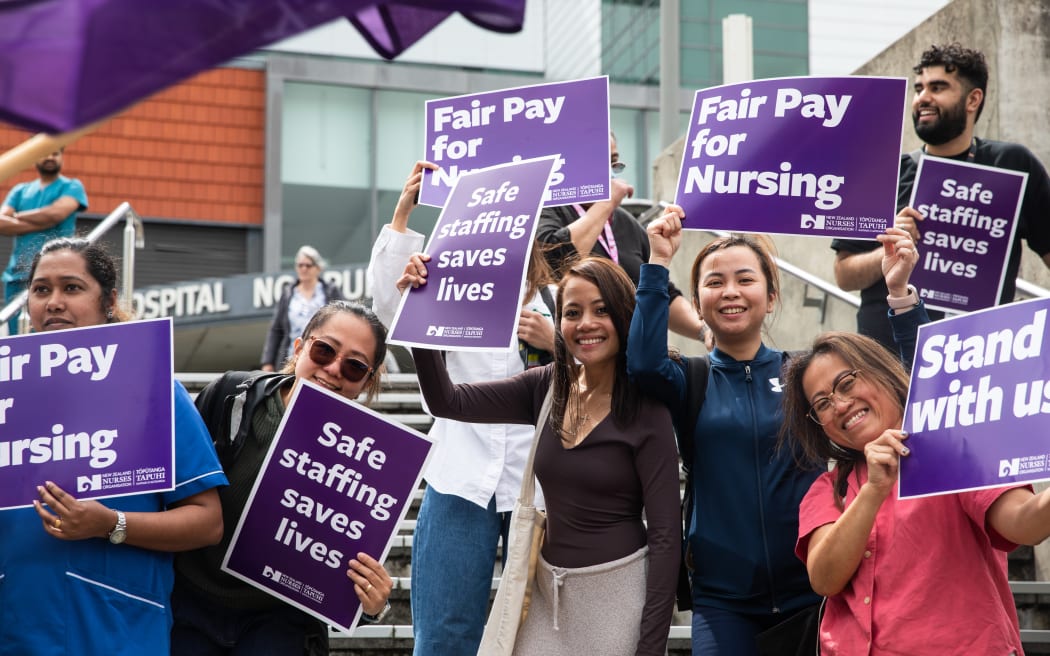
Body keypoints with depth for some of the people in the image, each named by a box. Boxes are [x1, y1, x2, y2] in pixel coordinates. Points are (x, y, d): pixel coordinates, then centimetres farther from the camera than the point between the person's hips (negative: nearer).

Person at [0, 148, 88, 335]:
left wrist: (17, 216, 3)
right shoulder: (20, 191, 20)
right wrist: (38, 223, -8)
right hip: (17, 275, 5)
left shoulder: (71, 187, 9)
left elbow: (56, 213, -11)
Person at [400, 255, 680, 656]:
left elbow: (665, 533, -13)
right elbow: (447, 402, -1)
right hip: (550, 590, 5)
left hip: (617, 590, -5)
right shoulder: (547, 387, 2)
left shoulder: (646, 408, -13)